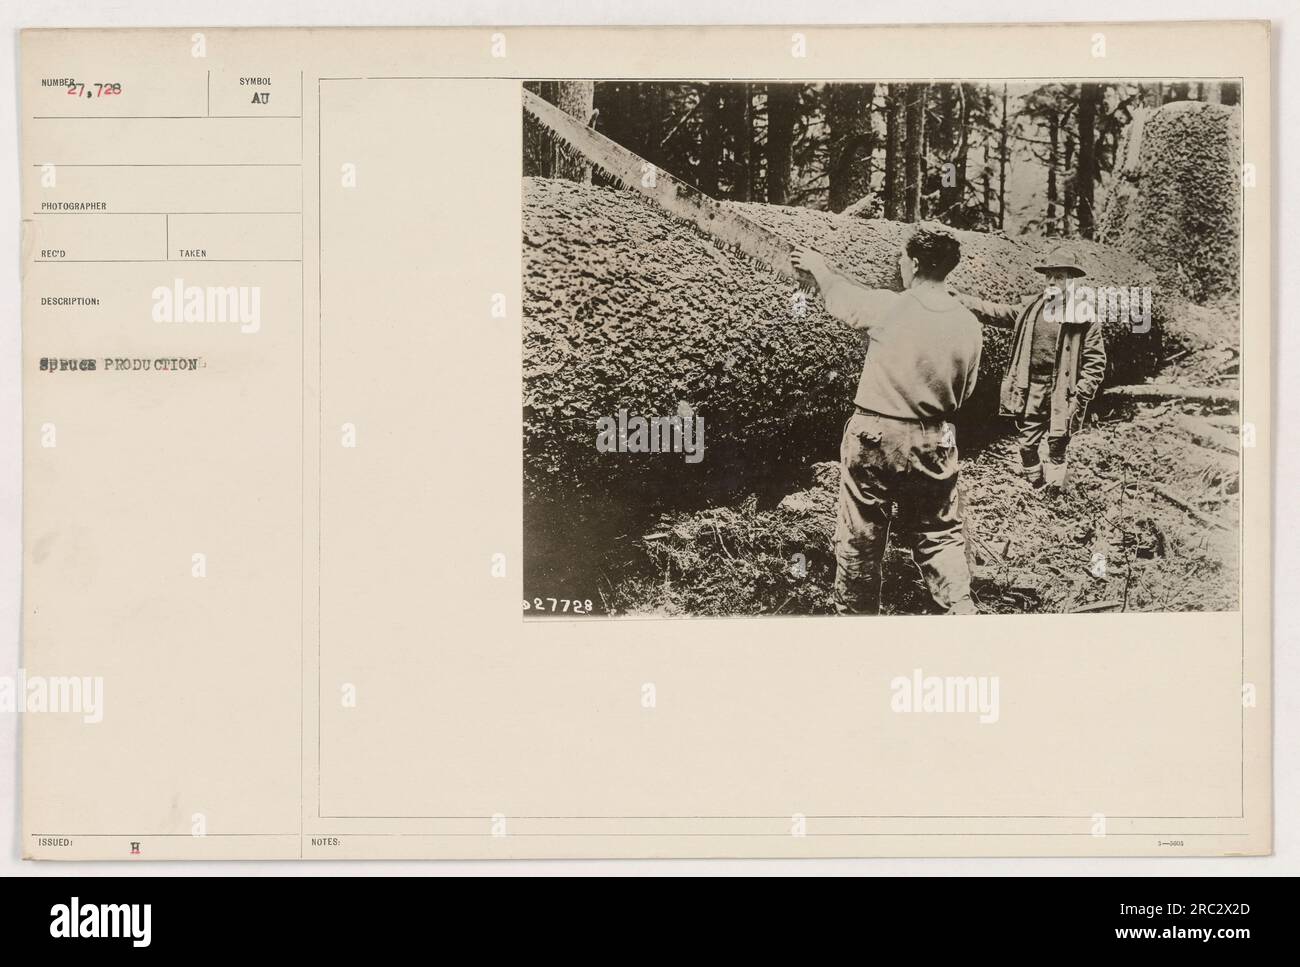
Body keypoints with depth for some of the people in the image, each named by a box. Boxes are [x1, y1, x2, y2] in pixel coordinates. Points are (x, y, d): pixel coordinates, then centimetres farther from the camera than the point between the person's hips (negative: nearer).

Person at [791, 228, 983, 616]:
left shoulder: (886, 308, -13)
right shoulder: (968, 325, -3)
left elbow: (840, 296, 8)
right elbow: (964, 391, 7)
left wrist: (819, 265, 28)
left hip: (875, 438, -3)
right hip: (935, 441, 3)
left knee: (859, 539, 10)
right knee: (940, 535, 13)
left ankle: (855, 614, 21)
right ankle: (961, 610, 5)